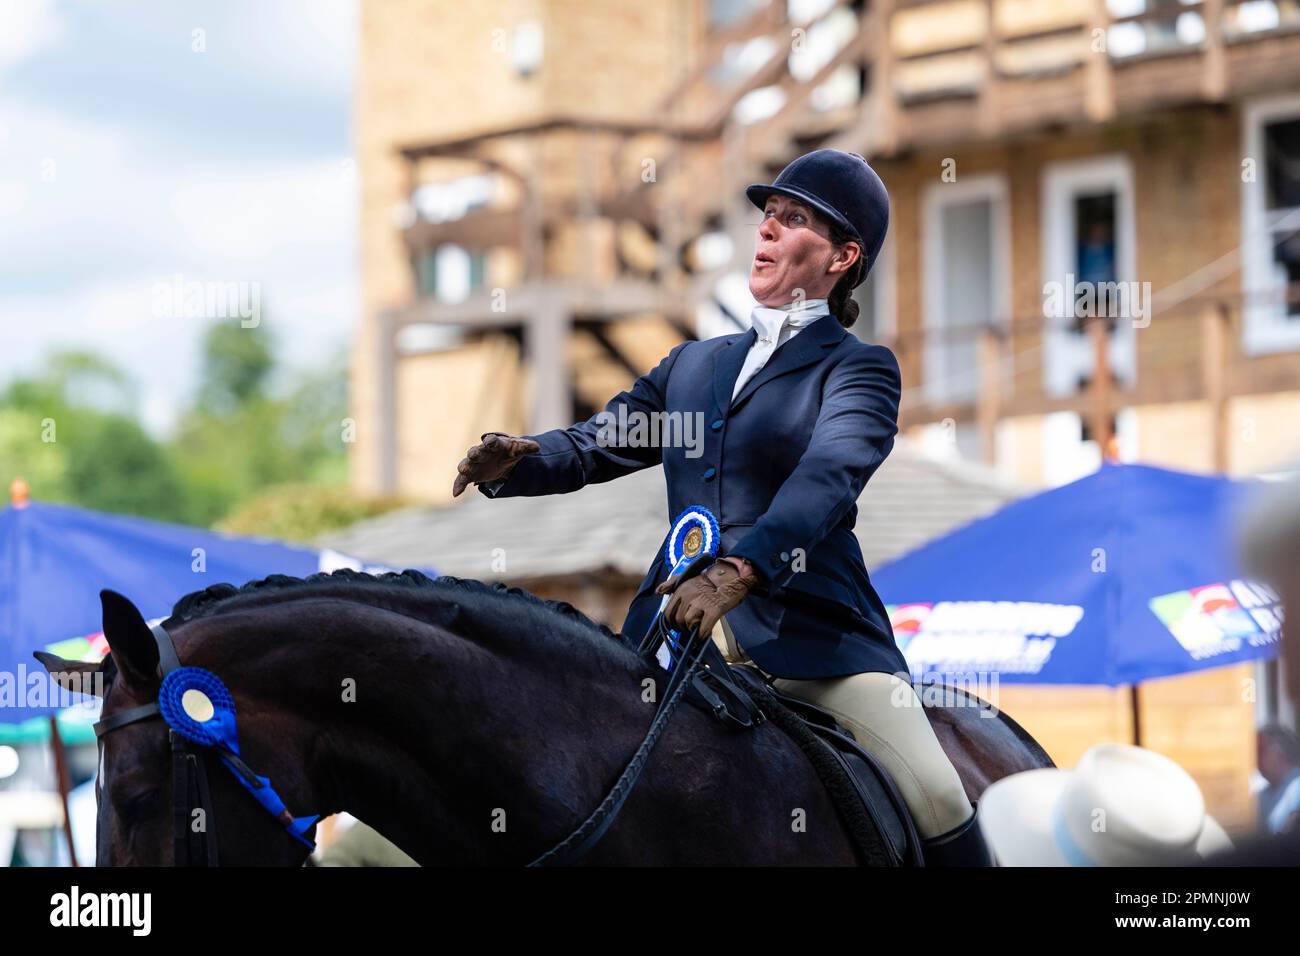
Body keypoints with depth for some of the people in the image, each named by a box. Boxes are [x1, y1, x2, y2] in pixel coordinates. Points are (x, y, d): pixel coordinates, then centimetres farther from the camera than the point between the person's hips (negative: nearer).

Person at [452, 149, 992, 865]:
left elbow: (828, 474, -14)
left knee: (938, 803, -20)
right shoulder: (693, 364, 22)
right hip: (677, 622, 5)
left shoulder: (859, 369, 4)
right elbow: (598, 444, 18)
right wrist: (518, 460, -7)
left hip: (812, 631, -4)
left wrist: (738, 571, -33)